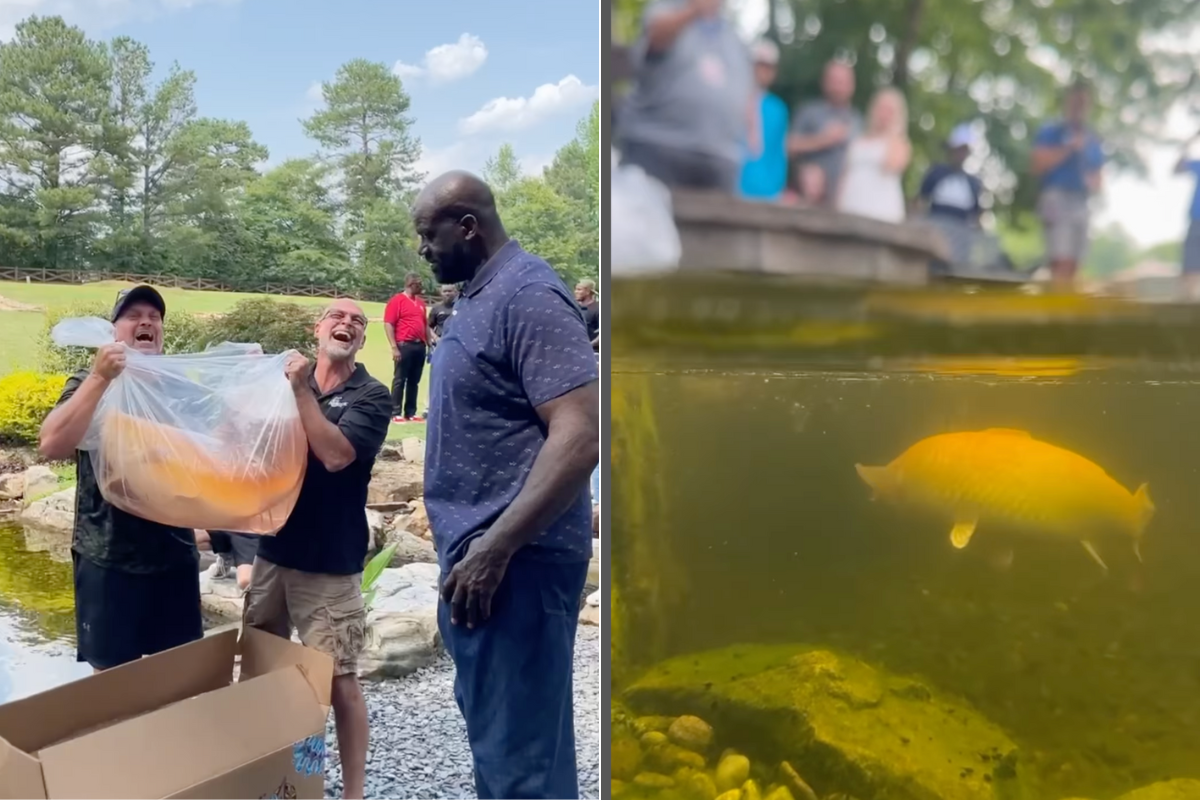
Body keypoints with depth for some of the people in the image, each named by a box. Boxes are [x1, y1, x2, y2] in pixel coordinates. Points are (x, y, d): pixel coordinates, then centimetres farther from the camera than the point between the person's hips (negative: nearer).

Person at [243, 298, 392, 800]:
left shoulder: (371, 396, -9)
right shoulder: (285, 376, 3)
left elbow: (335, 455, -22)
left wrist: (300, 390, -21)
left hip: (329, 561, -5)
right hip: (273, 548, 5)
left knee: (339, 680, -1)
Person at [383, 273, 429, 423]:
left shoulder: (421, 302, 17)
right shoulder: (397, 300, -4)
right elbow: (388, 324, -9)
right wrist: (394, 347, -16)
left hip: (420, 345, 7)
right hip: (404, 345, -7)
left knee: (414, 381, 9)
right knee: (399, 380, -2)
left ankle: (410, 413, 14)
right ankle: (396, 413, 1)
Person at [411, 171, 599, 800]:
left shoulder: (527, 295, -18)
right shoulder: (479, 296, 13)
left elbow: (580, 435, -26)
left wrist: (493, 550, -27)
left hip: (514, 560, -10)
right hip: (477, 548, 10)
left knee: (518, 746, 0)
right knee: (492, 721, 22)